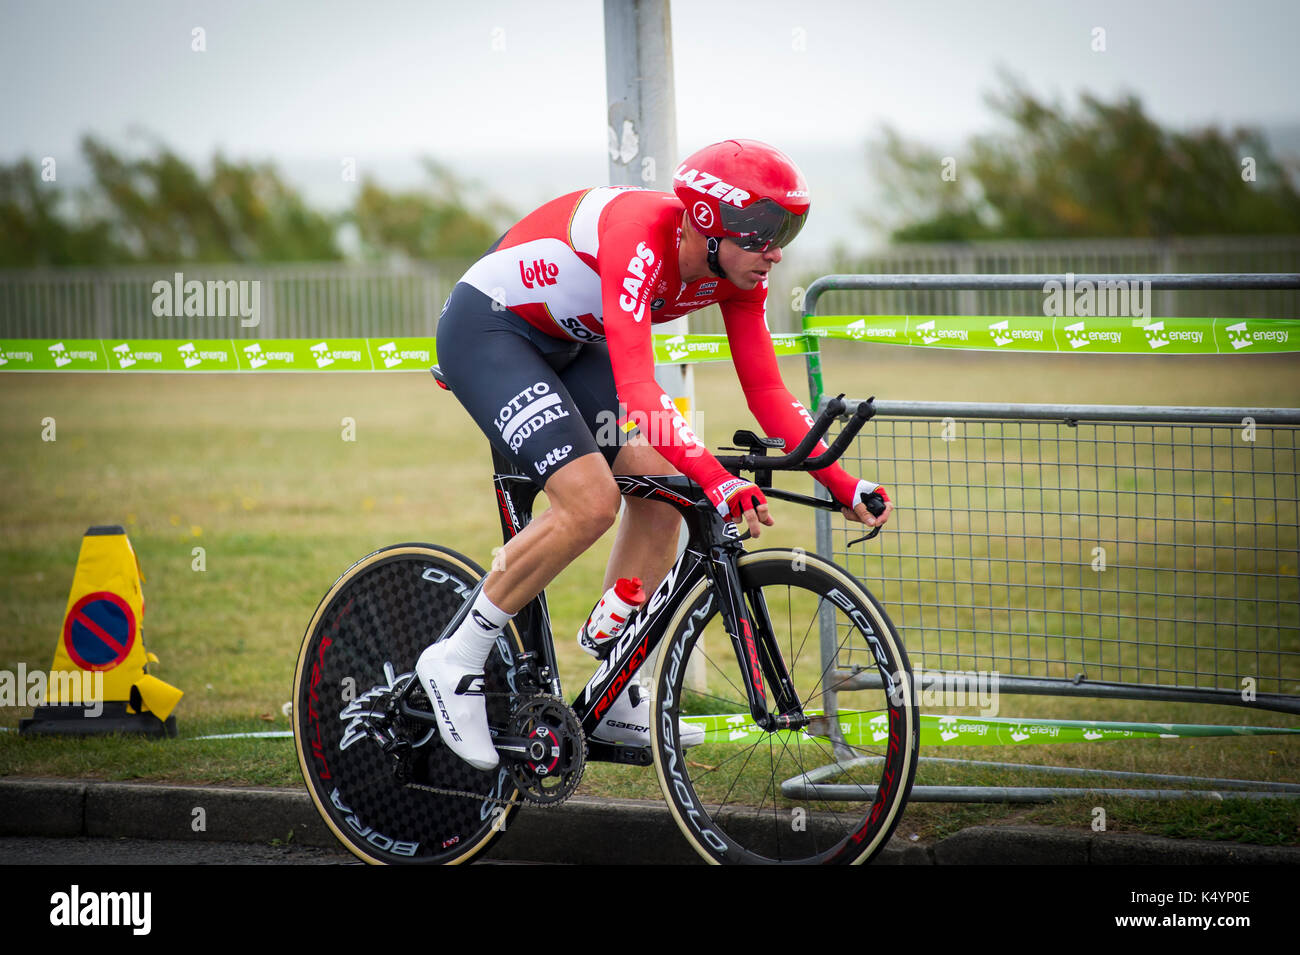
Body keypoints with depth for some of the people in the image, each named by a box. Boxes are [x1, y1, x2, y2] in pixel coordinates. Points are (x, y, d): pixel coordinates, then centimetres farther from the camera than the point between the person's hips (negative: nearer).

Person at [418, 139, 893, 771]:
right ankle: (456, 661, -10)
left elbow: (767, 392, -7)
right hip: (486, 331, -9)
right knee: (590, 501, -23)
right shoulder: (640, 239, -35)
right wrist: (715, 481, -55)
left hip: (567, 341, 9)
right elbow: (638, 389, -45)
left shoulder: (736, 271, -11)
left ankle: (616, 702, 3)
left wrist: (842, 485, -18)